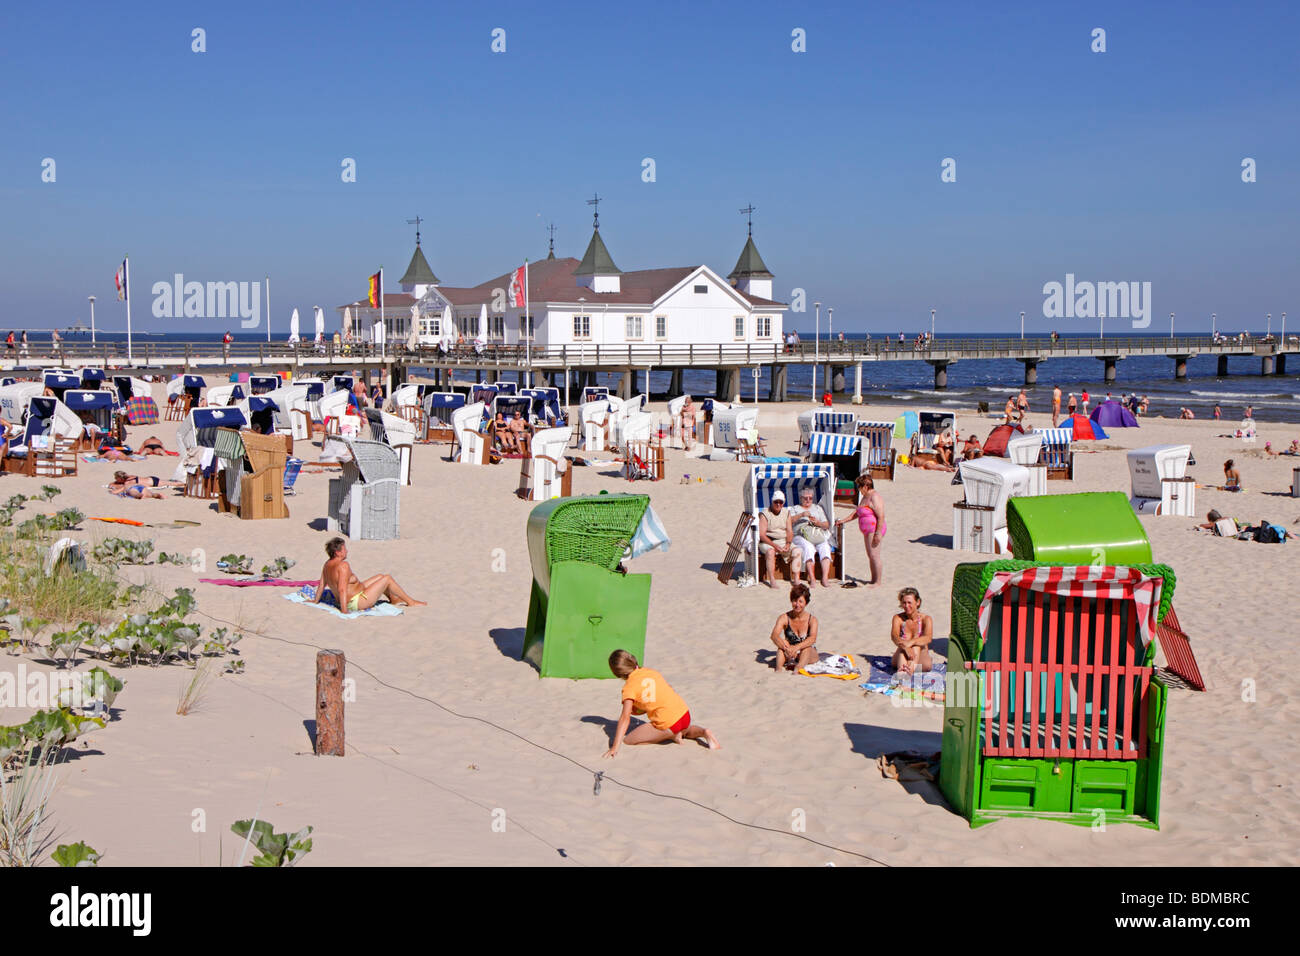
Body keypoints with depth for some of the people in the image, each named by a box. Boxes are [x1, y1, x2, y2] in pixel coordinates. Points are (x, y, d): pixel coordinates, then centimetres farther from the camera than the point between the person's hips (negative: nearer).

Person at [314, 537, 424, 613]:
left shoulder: (328, 564, 1)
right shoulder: (343, 566, -27)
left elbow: (321, 584, 8)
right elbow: (342, 589, -33)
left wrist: (316, 601, 18)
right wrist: (344, 610, -35)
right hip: (356, 602, -10)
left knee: (379, 577, 22)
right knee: (387, 578, -1)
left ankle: (394, 599, 41)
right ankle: (410, 602, 12)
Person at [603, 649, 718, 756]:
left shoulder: (629, 687, -8)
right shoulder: (651, 672, 11)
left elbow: (625, 717, -15)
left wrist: (615, 747, -18)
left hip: (668, 724, -7)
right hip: (685, 715, 7)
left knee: (627, 740, 1)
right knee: (685, 731, 42)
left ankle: (670, 735, -5)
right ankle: (703, 731, 8)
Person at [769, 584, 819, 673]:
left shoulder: (812, 620, -8)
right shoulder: (784, 618, -6)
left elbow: (813, 638, -27)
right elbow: (774, 635, -21)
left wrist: (797, 647, -44)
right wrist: (786, 648, -40)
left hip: (808, 655, -1)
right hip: (789, 656, 1)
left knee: (808, 646, -31)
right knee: (783, 641, -25)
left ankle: (798, 668, -57)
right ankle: (778, 669, -45)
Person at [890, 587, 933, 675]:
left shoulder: (926, 619, -2)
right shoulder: (898, 618, 1)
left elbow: (928, 638, -22)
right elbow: (894, 636, -19)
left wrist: (911, 642, -43)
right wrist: (905, 647, -41)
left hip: (921, 658, -1)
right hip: (901, 657, 1)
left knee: (916, 644, -30)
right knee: (903, 645, -30)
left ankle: (911, 668, -60)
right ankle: (901, 669, -59)